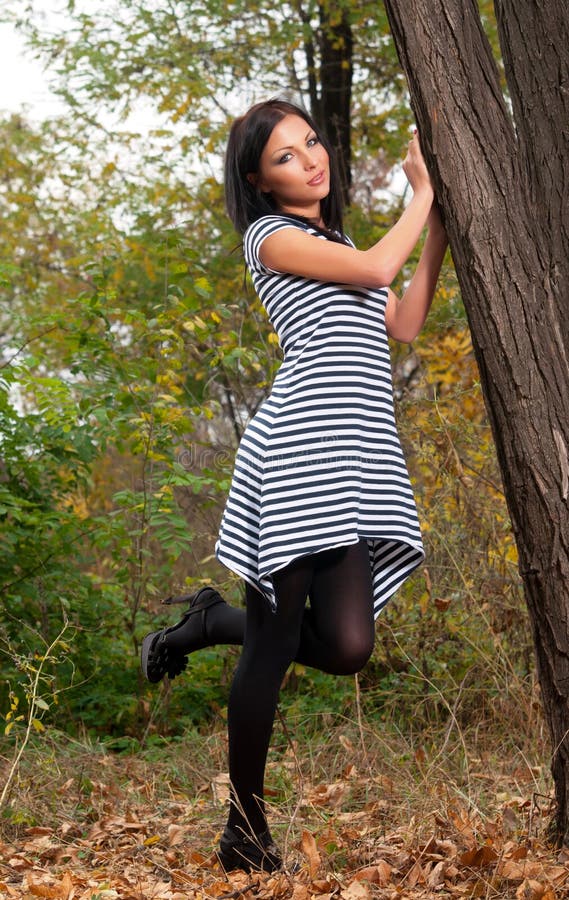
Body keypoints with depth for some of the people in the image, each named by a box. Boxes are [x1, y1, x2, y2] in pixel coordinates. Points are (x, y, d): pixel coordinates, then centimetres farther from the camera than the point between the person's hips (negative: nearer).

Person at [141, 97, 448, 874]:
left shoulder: (334, 244, 27)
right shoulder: (271, 235, 5)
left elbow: (404, 323, 20)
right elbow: (376, 270, -6)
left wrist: (438, 233, 18)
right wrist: (423, 194, 8)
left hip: (360, 460, 7)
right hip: (304, 447, -7)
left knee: (344, 645, -7)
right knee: (276, 643, -6)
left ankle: (215, 622, 19)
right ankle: (246, 831, 5)